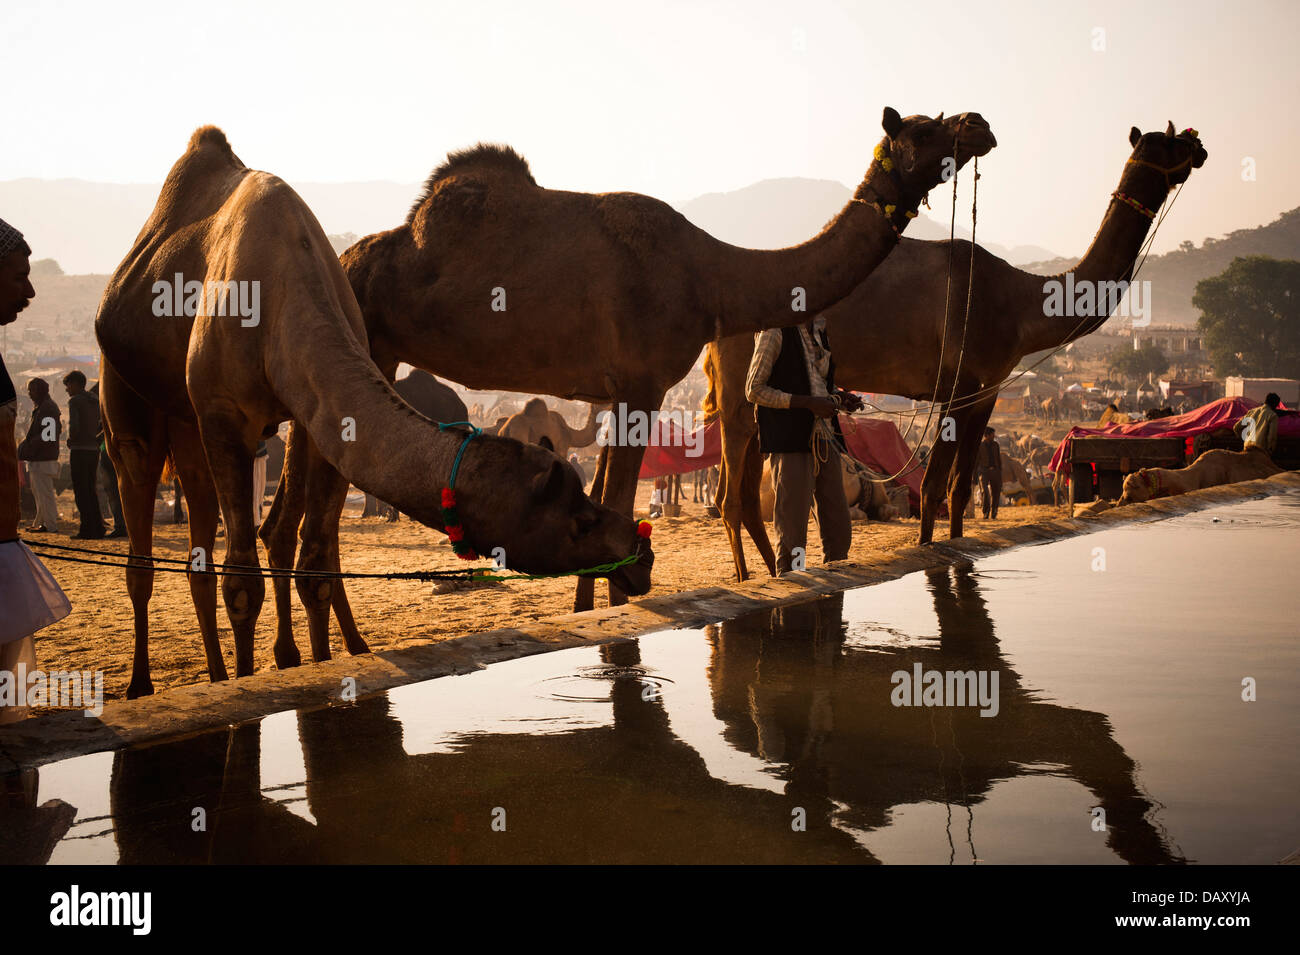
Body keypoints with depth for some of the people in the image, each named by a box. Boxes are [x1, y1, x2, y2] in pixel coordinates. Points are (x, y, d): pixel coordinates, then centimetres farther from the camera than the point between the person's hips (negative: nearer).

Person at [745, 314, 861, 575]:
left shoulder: (818, 330, 16)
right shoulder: (775, 333, -9)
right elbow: (754, 390, -11)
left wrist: (839, 397, 5)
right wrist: (808, 403, -19)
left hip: (823, 441, 8)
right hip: (790, 443, -8)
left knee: (839, 529, 9)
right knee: (792, 535, -4)